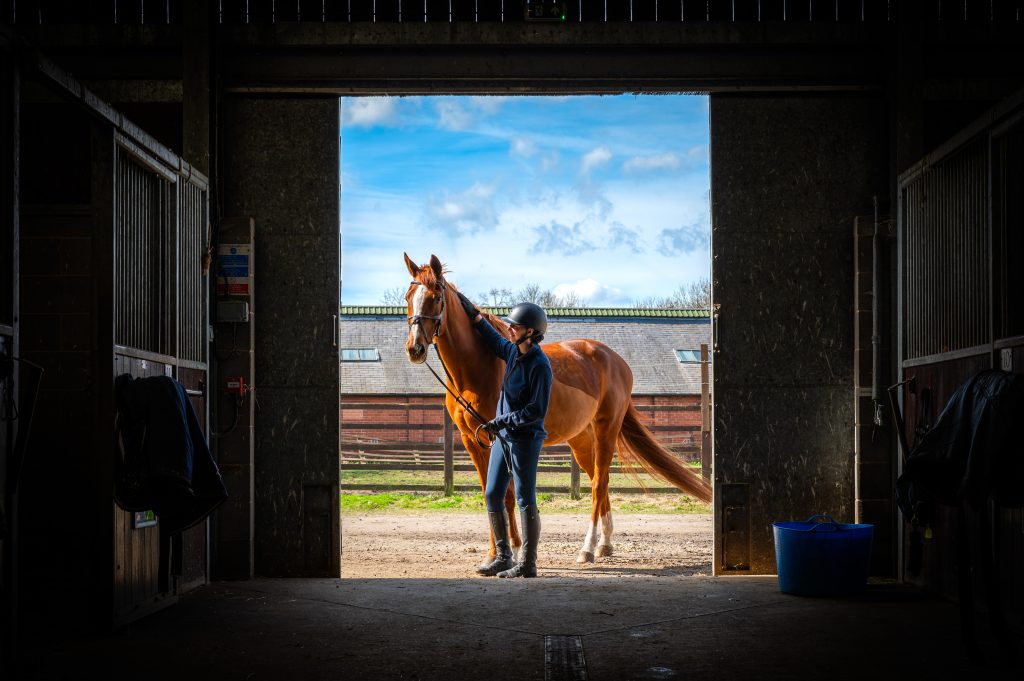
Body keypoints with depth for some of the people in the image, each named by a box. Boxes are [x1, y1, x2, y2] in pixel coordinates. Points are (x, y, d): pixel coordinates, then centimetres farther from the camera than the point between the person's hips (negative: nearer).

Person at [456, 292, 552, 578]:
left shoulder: (539, 366, -19)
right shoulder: (513, 351, 6)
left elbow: (537, 411, -20)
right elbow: (494, 340, 30)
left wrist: (502, 421, -20)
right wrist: (474, 315, 24)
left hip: (525, 439, -9)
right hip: (503, 436, 9)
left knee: (525, 500, -3)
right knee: (492, 495, 11)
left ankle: (528, 564, 3)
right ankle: (503, 557, 21)